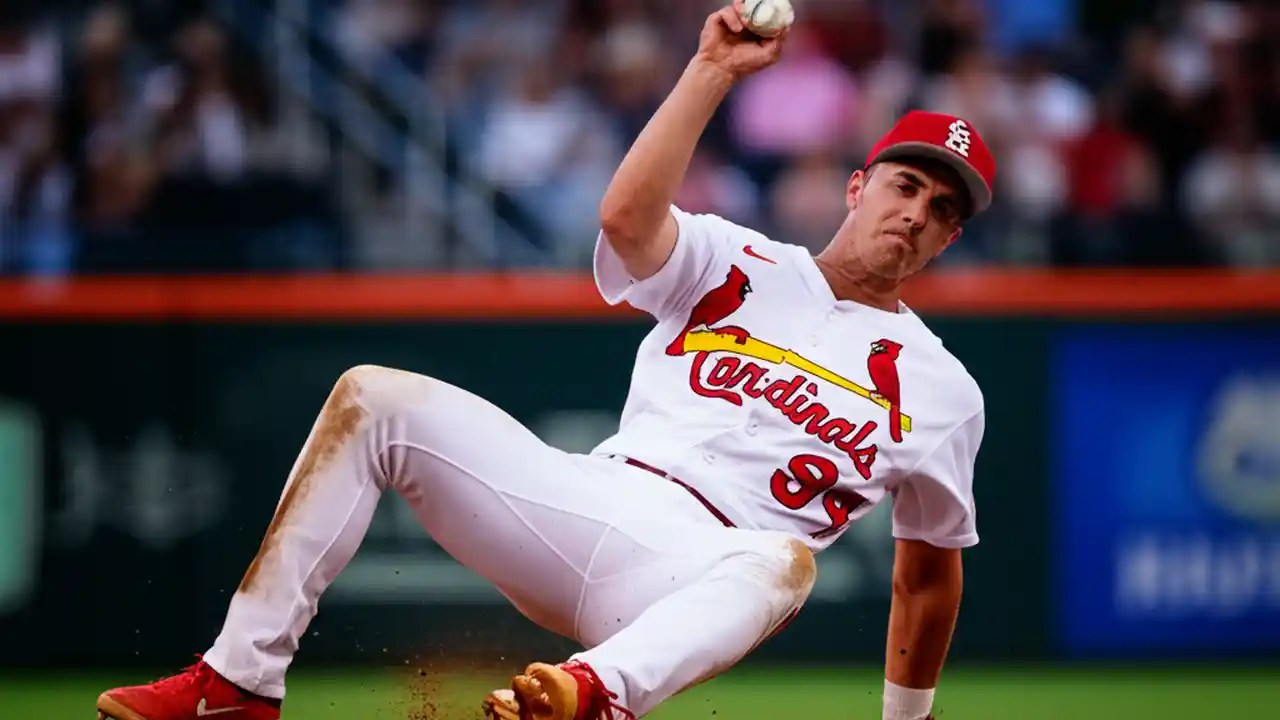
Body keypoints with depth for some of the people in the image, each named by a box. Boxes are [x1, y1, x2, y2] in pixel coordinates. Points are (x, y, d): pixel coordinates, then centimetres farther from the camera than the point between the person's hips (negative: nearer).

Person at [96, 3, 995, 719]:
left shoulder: (941, 393, 15)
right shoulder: (738, 264, 16)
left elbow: (930, 569, 21)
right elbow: (627, 215, -6)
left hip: (694, 580, -3)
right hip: (579, 505, 3)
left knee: (783, 560, -40)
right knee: (374, 398, -13)